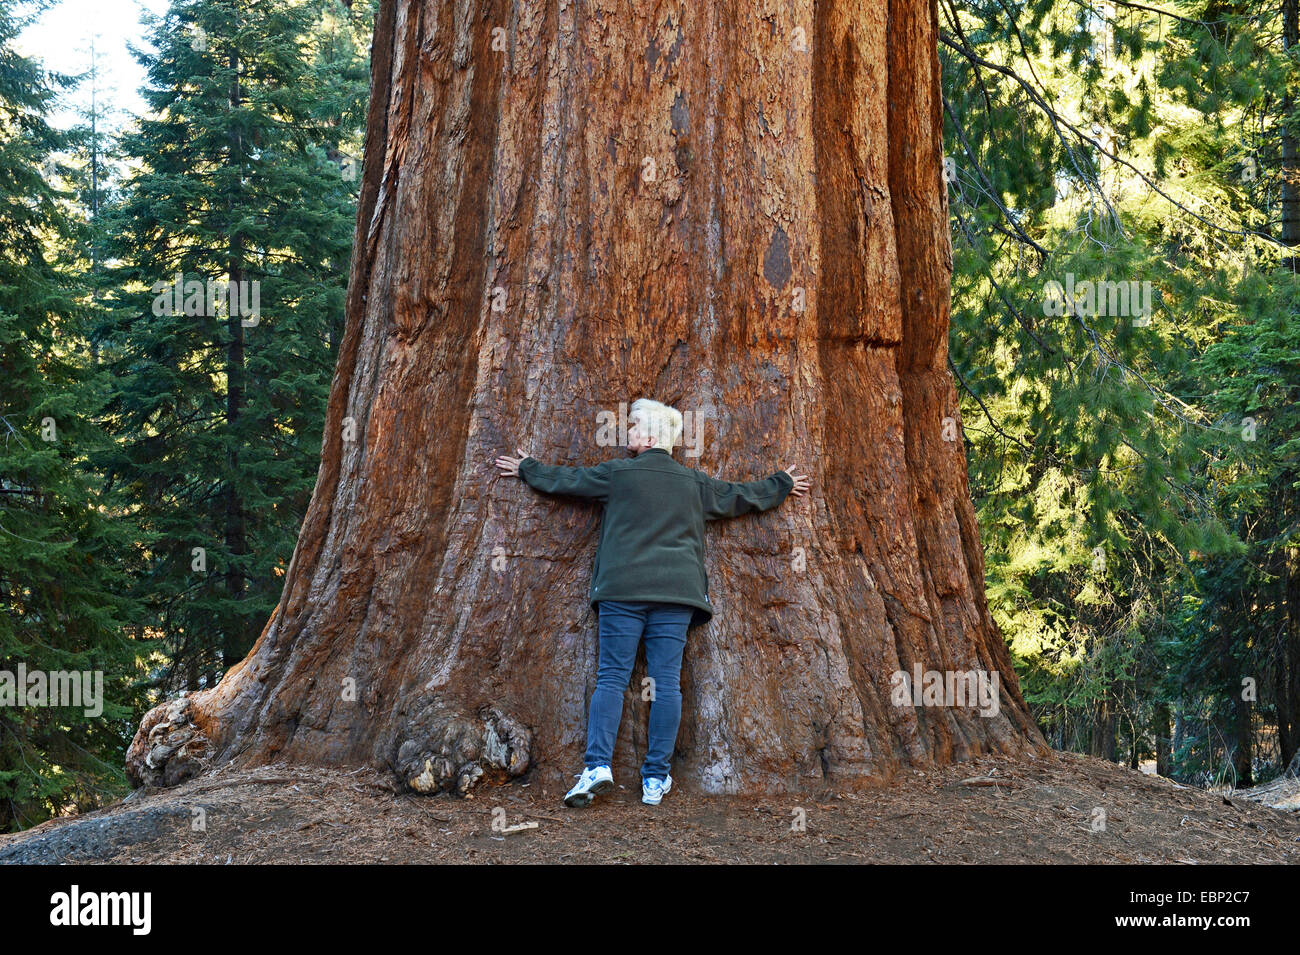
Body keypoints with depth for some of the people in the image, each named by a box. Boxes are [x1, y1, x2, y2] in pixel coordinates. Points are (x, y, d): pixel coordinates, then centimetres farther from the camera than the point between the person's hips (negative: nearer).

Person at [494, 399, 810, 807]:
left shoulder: (617, 472, 4)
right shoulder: (695, 483, 13)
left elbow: (564, 480, 13)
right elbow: (741, 497, 25)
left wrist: (527, 468, 31)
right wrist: (782, 485, 44)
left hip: (623, 589, -2)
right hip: (676, 592, 2)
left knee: (612, 677, -2)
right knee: (667, 681, 0)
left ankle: (597, 765, -15)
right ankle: (656, 777, -1)